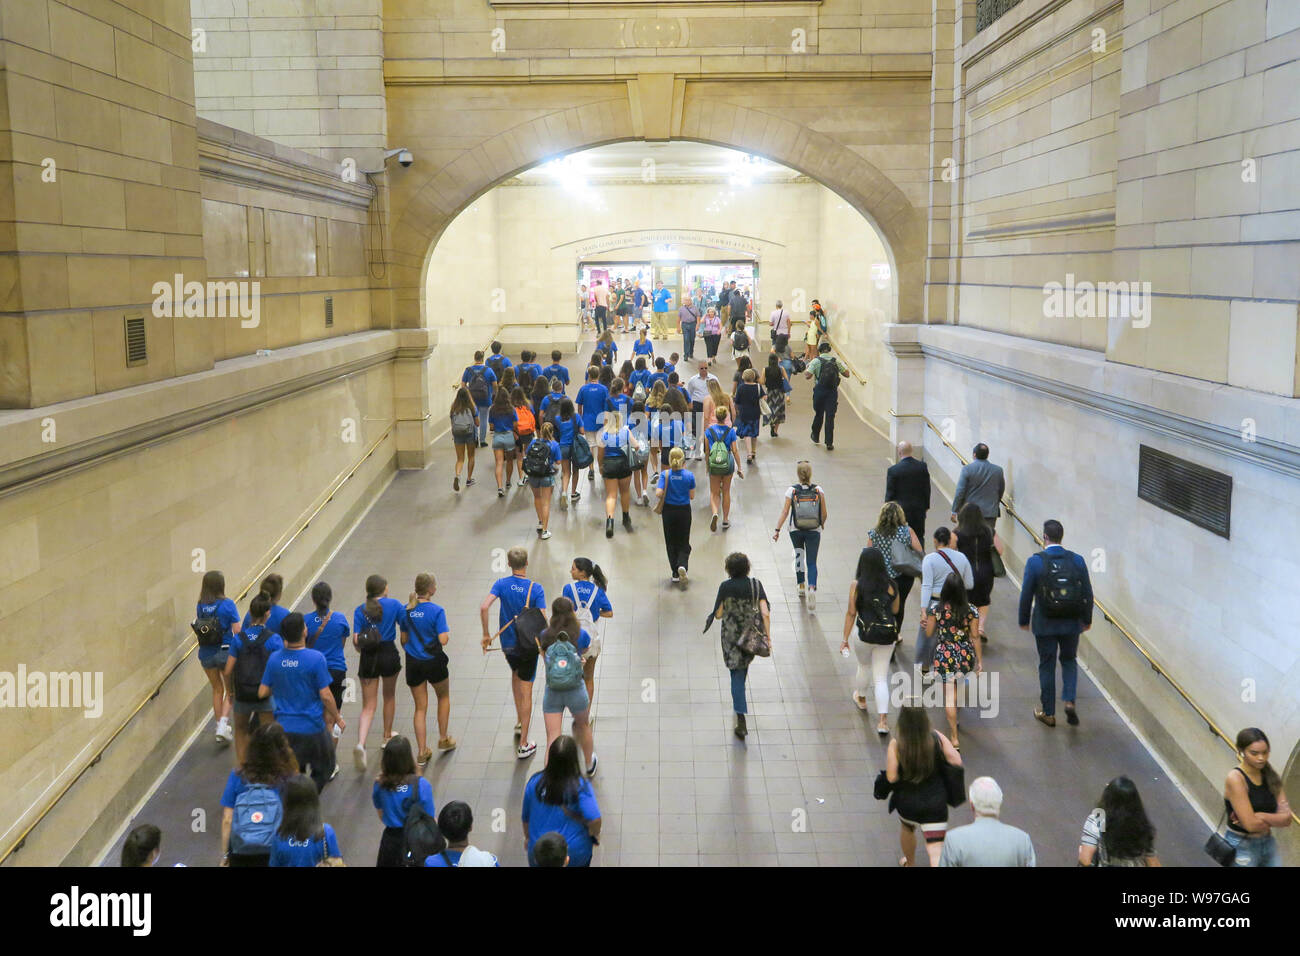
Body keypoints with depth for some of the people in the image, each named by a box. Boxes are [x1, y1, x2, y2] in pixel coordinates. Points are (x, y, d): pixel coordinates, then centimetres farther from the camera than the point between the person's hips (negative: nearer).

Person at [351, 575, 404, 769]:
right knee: (389, 696, 24)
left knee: (368, 706, 5)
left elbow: (356, 640, -6)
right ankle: (387, 736, 38)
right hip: (389, 654, -1)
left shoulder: (360, 610, -1)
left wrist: (362, 650, 14)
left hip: (368, 658, 1)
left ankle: (361, 744, -16)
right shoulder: (394, 604, -5)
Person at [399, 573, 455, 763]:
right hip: (433, 662, -4)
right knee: (444, 697, 24)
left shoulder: (406, 610, -2)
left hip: (413, 663, 4)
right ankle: (443, 739, 31)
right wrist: (448, 632, 0)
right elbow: (443, 640, -21)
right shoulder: (436, 611, -17)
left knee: (420, 708, 11)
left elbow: (403, 640, 5)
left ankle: (422, 753, 11)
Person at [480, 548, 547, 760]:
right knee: (526, 692, 4)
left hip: (507, 642, 3)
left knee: (515, 673, 32)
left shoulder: (502, 584, -9)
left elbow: (484, 607, -20)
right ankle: (523, 744, 5)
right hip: (529, 644, -3)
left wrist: (486, 635, -9)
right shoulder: (536, 588, -14)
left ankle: (520, 721, 39)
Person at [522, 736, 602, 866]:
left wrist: (527, 837, 24)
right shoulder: (581, 786, -17)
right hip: (575, 854, -2)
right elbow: (594, 819, -25)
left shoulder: (534, 782, -8)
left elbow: (526, 817, 5)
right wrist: (595, 835, -2)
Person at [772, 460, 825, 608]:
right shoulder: (818, 490, -6)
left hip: (796, 531, 1)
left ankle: (801, 586, 29)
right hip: (814, 531, -1)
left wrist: (777, 530, -4)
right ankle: (812, 588, -22)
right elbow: (824, 514, -1)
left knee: (799, 555, 25)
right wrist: (822, 525, 19)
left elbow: (784, 512, -10)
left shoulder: (792, 490, -9)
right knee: (812, 562, 2)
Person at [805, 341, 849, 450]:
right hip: (833, 391, 1)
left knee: (818, 414, 18)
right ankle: (829, 443, -1)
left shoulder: (816, 361, -5)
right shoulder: (836, 361, 4)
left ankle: (815, 437, 35)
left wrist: (805, 372, 10)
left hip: (819, 390, -1)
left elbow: (808, 376, -13)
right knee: (830, 417, 1)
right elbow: (846, 374, 7)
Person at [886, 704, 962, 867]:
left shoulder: (896, 744, -18)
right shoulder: (936, 738, -13)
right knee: (937, 852, 0)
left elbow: (891, 777, -18)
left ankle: (909, 862, 58)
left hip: (907, 801, 1)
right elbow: (957, 762, -9)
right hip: (935, 802, 0)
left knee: (906, 828, 34)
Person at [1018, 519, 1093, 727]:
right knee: (1069, 660, 22)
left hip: (1045, 624, -2)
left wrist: (1024, 620, 5)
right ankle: (1069, 701, 3)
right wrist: (1086, 619, 14)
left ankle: (1048, 713, 19)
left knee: (1047, 666, 10)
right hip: (1072, 623, 2)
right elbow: (1087, 593, 1)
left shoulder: (1035, 561, -12)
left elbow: (1027, 594, -8)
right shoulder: (1077, 560, -4)